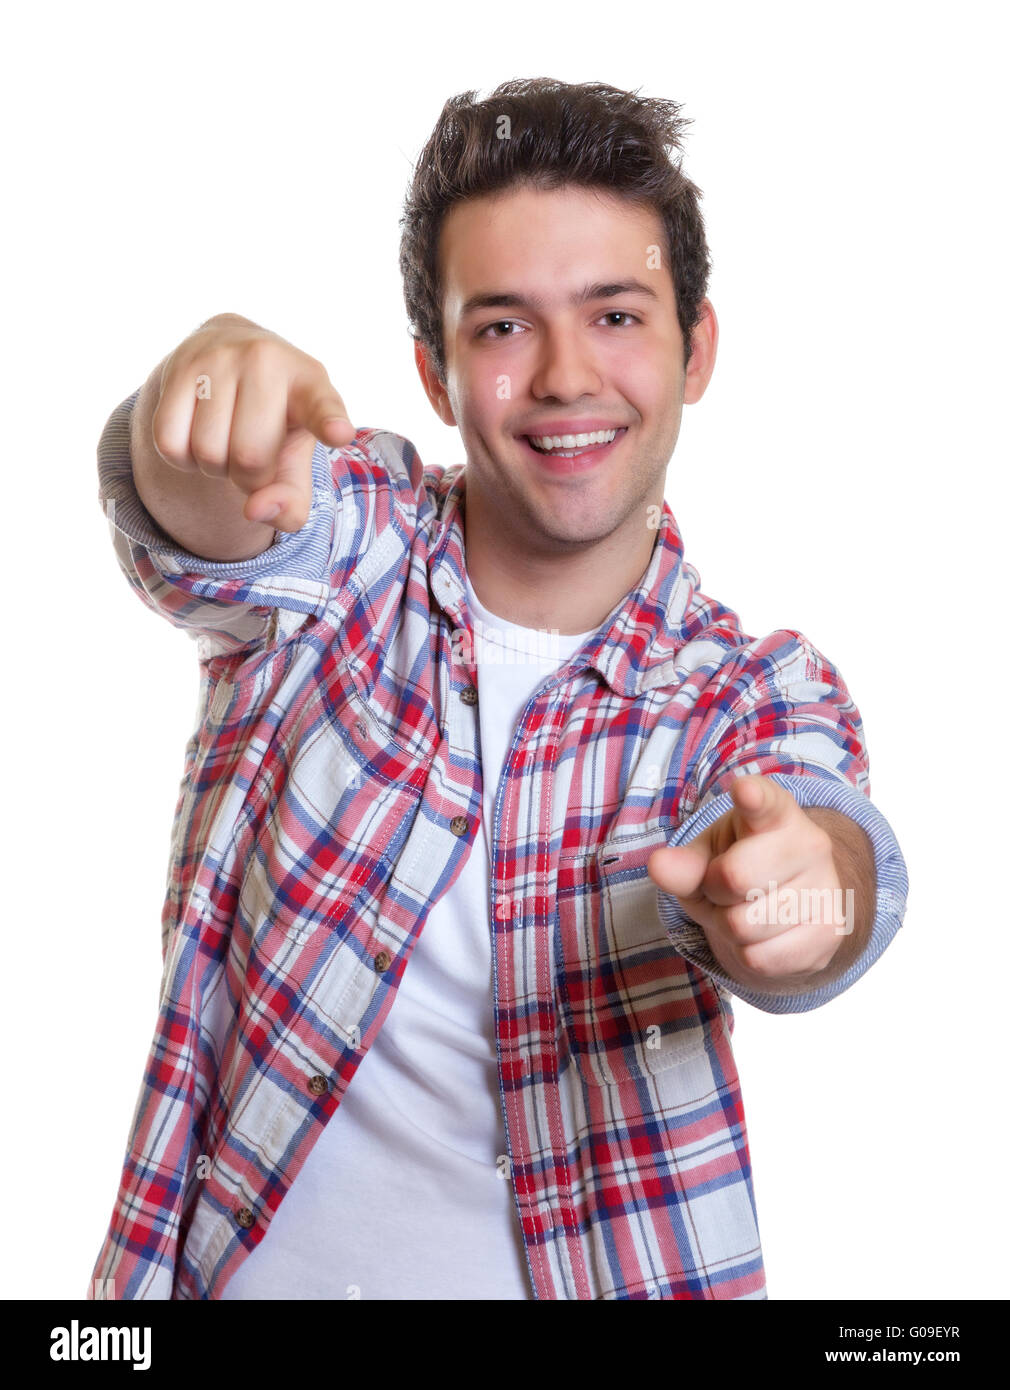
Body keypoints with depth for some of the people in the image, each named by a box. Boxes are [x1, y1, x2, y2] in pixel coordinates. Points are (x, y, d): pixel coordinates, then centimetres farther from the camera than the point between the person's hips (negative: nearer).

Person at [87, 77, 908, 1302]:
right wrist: (210, 402, -48)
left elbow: (829, 836, -25)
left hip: (595, 1269, 0)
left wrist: (803, 870, -47)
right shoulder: (346, 554, -7)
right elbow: (214, 532, -27)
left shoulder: (761, 699, -6)